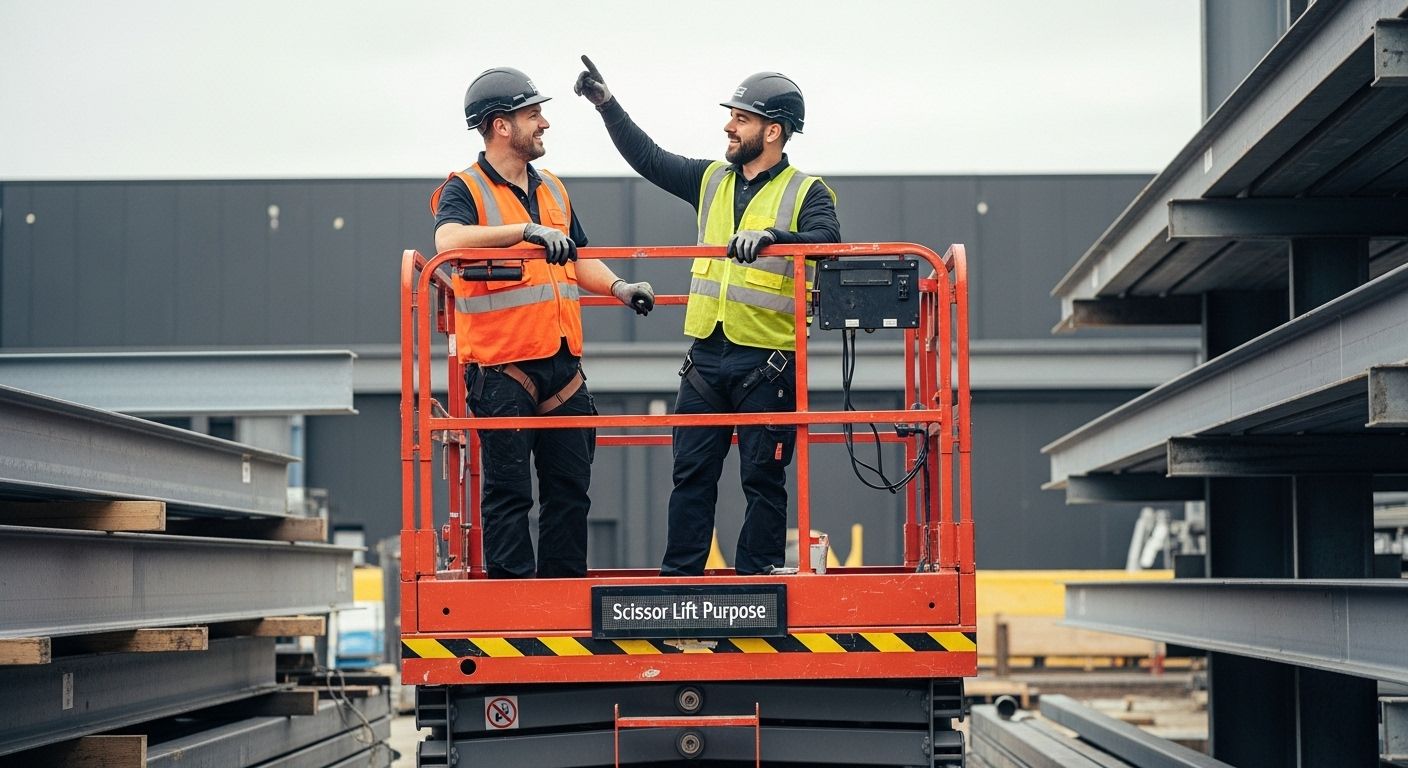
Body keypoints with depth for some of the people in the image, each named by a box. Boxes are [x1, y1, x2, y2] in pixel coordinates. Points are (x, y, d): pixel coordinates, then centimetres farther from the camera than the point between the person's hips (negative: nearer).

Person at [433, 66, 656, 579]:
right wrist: (527, 230, -34)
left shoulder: (552, 190, 18)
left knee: (570, 487, 8)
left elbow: (578, 258, 27)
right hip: (501, 367, -7)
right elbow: (448, 239, -27)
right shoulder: (465, 191, -5)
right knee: (509, 489, -3)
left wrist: (618, 287, 7)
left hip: (562, 364, 7)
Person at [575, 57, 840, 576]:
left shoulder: (806, 192, -3)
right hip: (707, 355, 5)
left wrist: (773, 235, -37)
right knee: (692, 471, 5)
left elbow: (825, 240, -20)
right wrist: (606, 103, 14)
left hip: (768, 362, -5)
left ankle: (756, 582, 8)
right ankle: (678, 578, 9)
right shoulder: (712, 180, 14)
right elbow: (647, 158, 19)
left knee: (763, 479, 1)